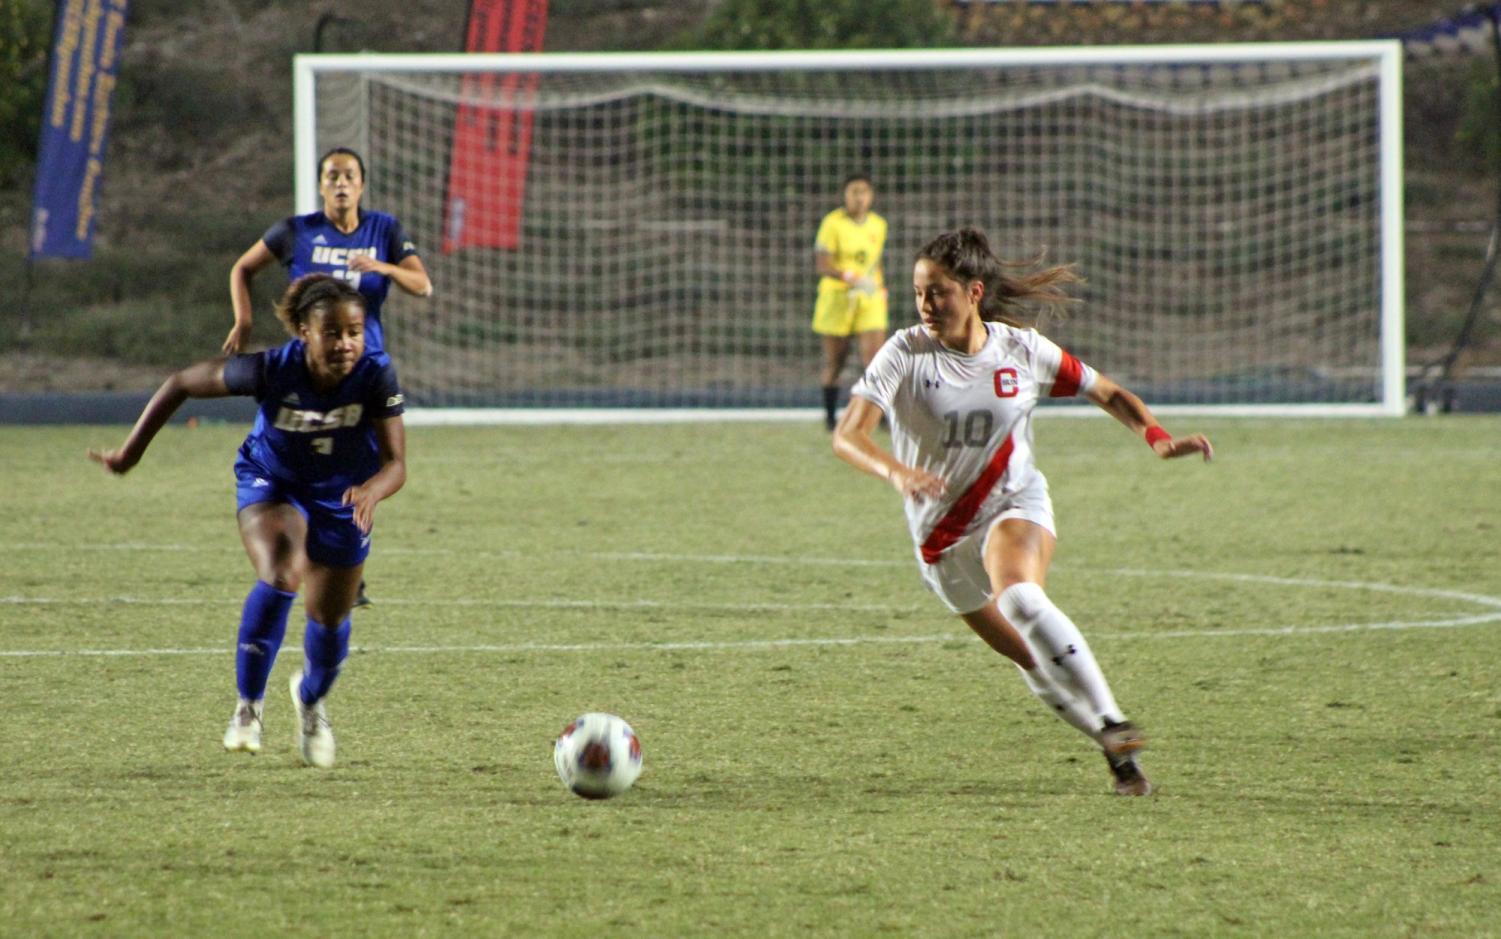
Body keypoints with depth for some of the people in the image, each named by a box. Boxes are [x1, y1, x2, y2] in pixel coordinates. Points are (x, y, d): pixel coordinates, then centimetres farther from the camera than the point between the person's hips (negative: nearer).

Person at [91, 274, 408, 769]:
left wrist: (372, 490, -53)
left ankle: (312, 699, 48)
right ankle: (248, 707, -15)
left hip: (342, 496, 2)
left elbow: (395, 463, -28)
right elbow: (182, 383, -18)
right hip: (270, 482, -2)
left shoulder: (376, 376, -30)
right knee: (281, 576, -32)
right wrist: (131, 451, -13)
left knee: (330, 619, 12)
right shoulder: (272, 370, -32)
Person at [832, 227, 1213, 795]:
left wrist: (1159, 440, -12)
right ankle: (1115, 749, 24)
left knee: (1018, 594, -34)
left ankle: (1111, 722, -35)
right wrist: (895, 471, -44)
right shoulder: (905, 354, -12)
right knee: (1031, 661, 6)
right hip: (942, 532, 2)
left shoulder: (1022, 351, -8)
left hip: (1016, 504, -2)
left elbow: (1107, 394, 6)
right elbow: (847, 435, -23)